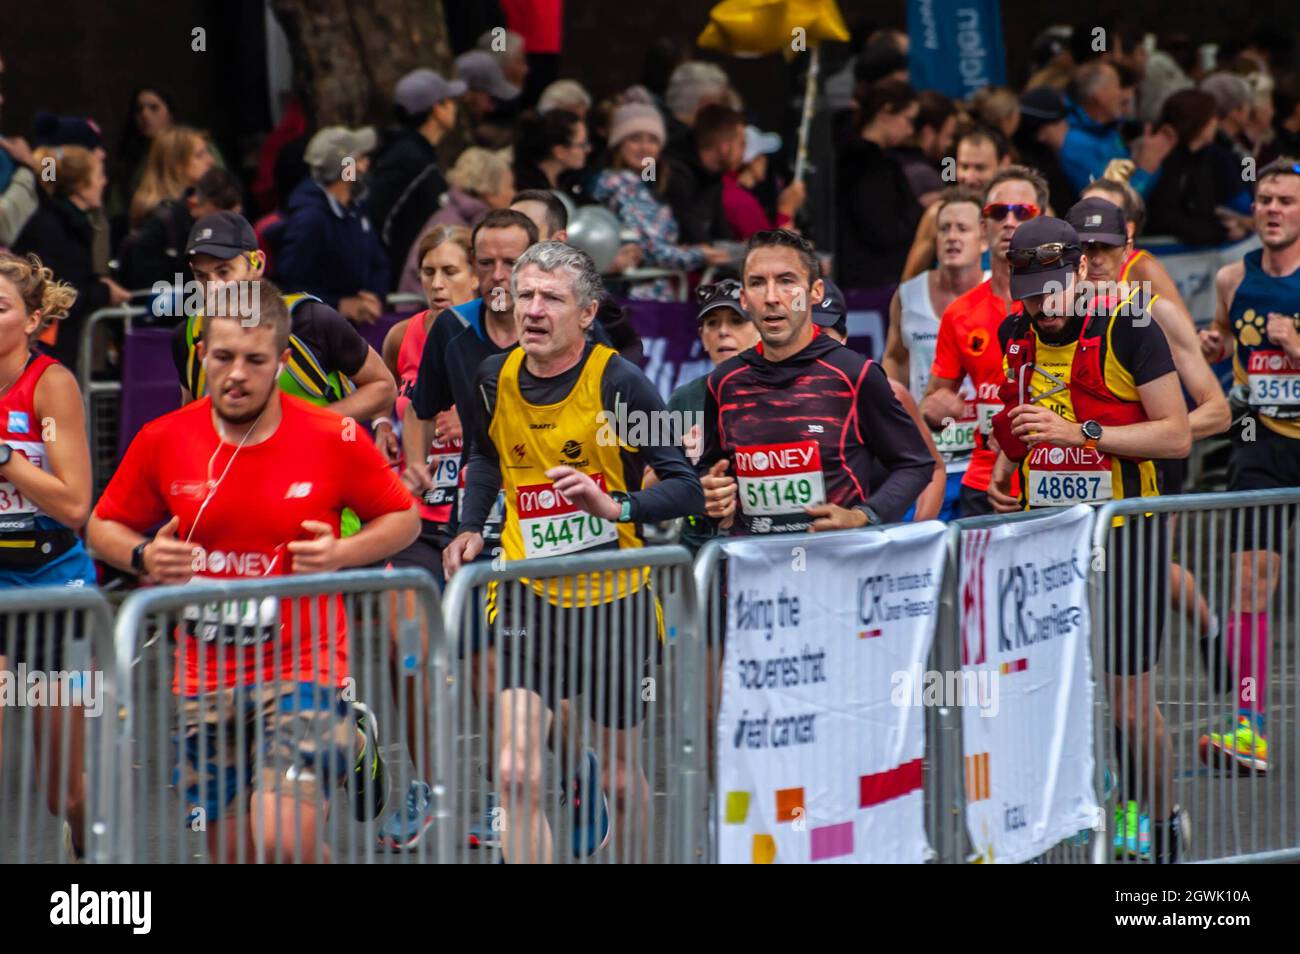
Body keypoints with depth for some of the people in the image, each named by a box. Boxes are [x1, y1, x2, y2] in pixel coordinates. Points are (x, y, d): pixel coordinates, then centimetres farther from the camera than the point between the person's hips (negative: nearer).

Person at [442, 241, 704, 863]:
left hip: (613, 598, -2)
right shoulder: (495, 379, 1)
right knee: (516, 772, -16)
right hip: (529, 595, 2)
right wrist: (471, 527, 9)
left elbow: (686, 488, -13)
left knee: (618, 776, 13)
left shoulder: (618, 382, -13)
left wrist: (615, 505, -29)